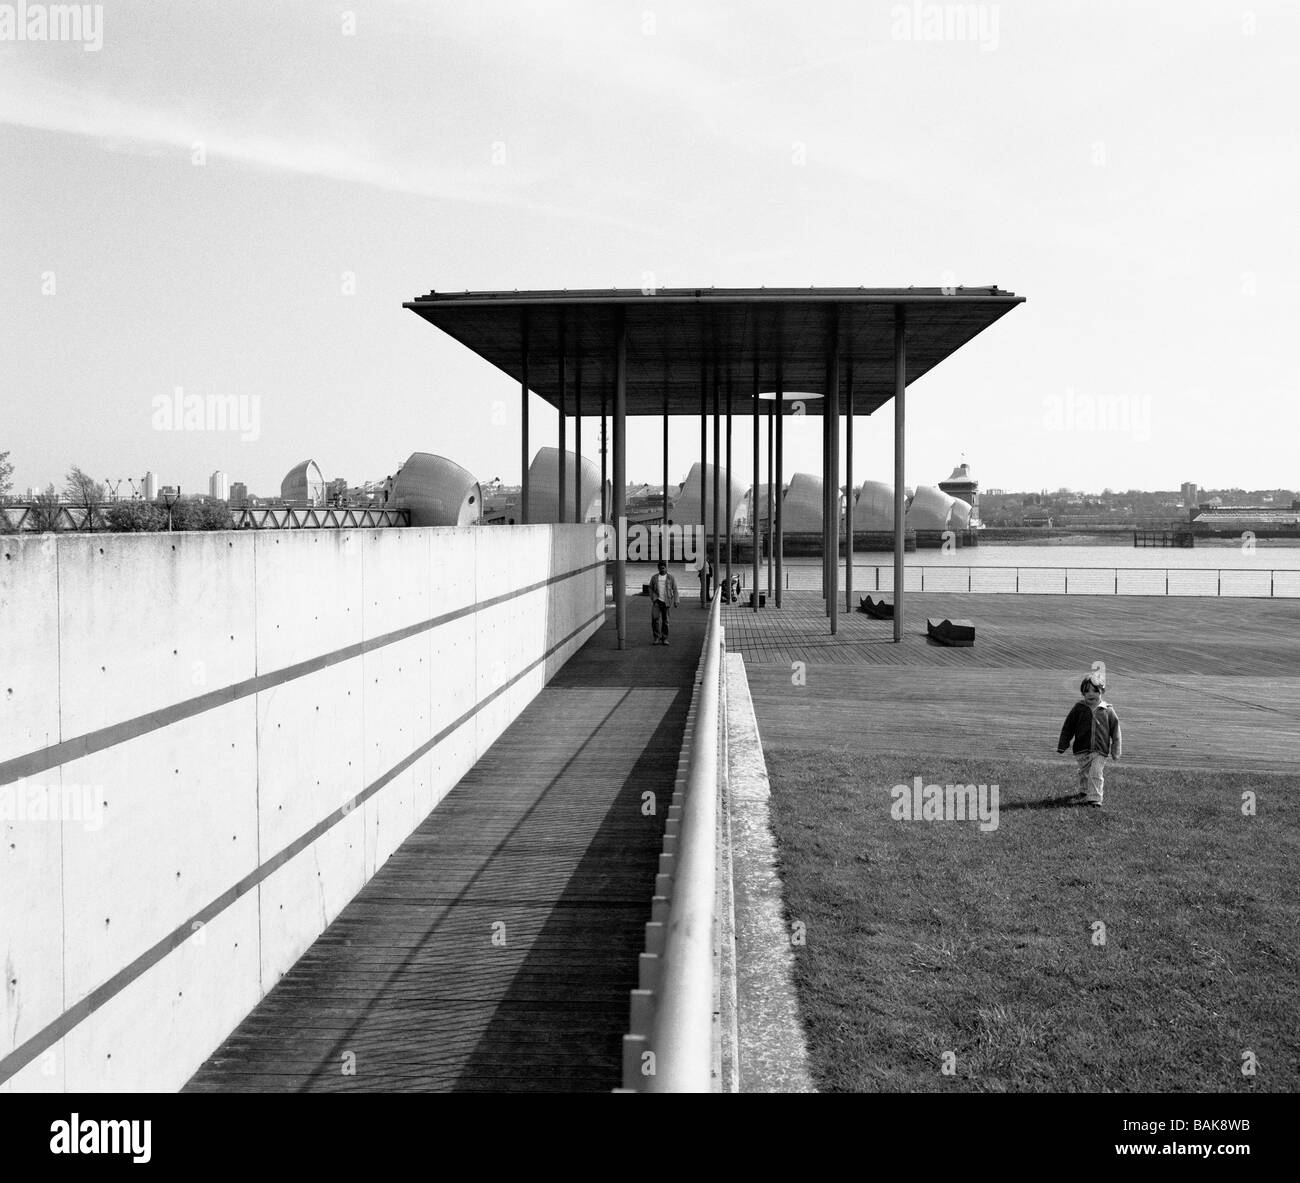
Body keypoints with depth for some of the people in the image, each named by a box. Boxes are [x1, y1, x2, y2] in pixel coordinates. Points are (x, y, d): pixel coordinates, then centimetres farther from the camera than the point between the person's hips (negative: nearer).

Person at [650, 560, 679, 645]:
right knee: (655, 618, -13)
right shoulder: (654, 577, 12)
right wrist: (653, 598, 0)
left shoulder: (671, 578, 8)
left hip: (666, 602, -1)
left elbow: (675, 590, 7)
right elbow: (651, 589, 15)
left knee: (665, 620, 2)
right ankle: (657, 637, -7)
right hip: (657, 600, 1)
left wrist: (675, 601, 0)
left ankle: (664, 638, 10)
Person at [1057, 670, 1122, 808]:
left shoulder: (1107, 710, -1)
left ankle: (1095, 799, -9)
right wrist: (1061, 746, 5)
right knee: (1084, 774, 15)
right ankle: (1084, 792, 36)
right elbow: (1068, 728, 5)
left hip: (1100, 750, -2)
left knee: (1096, 774, -10)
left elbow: (1115, 730, 6)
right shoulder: (1078, 708, 0)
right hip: (1082, 750, 2)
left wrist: (1116, 750, 5)